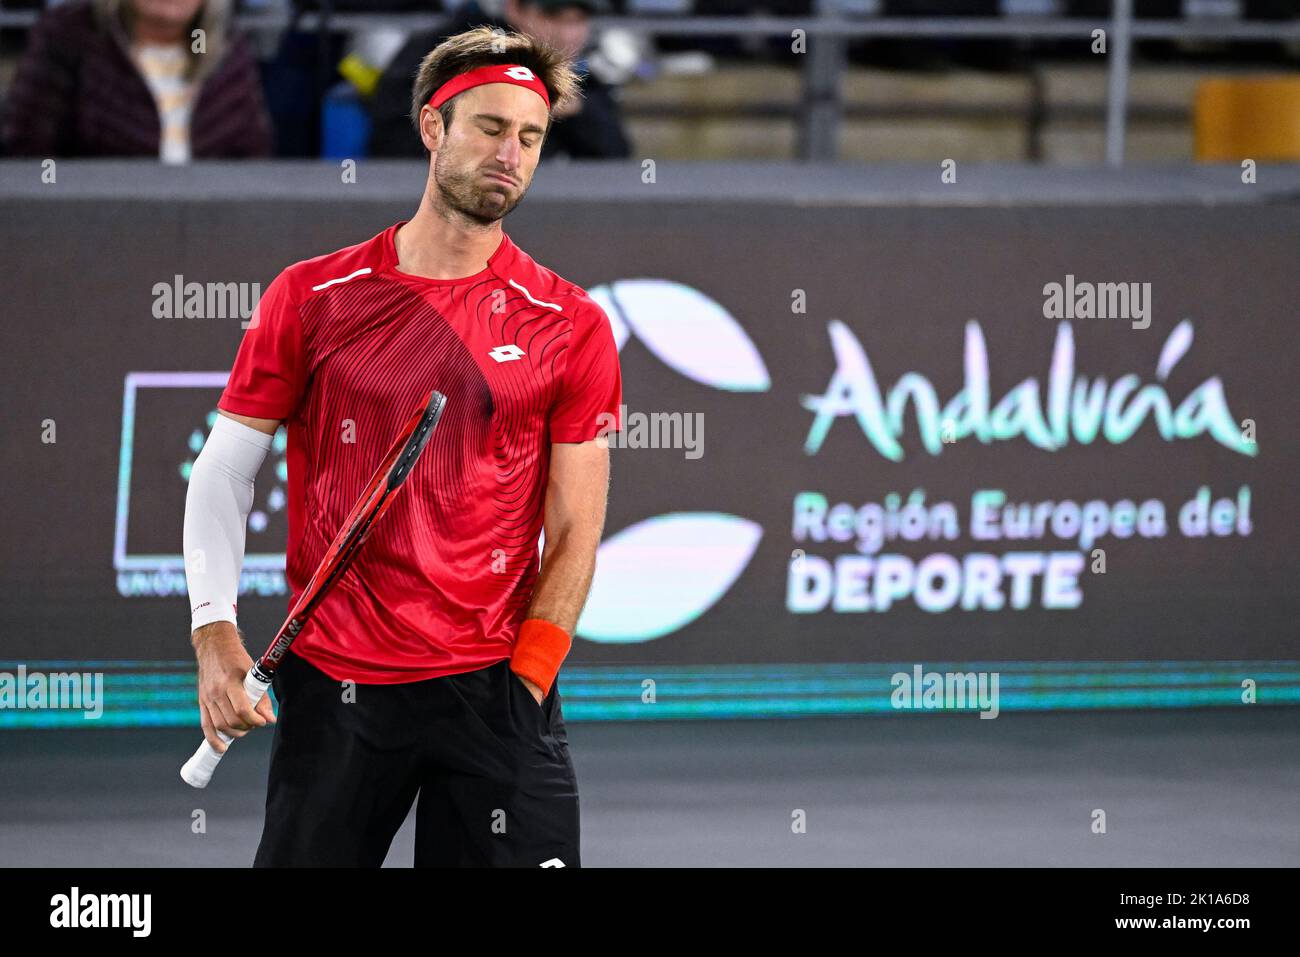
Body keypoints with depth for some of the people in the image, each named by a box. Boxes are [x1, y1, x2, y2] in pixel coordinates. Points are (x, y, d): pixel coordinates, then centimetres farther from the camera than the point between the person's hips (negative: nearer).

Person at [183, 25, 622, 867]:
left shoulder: (572, 327, 2)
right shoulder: (311, 297, 3)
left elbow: (575, 530, 2)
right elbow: (225, 467, 5)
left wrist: (523, 685, -7)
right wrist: (215, 632, -7)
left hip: (494, 689, 0)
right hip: (330, 689, 0)